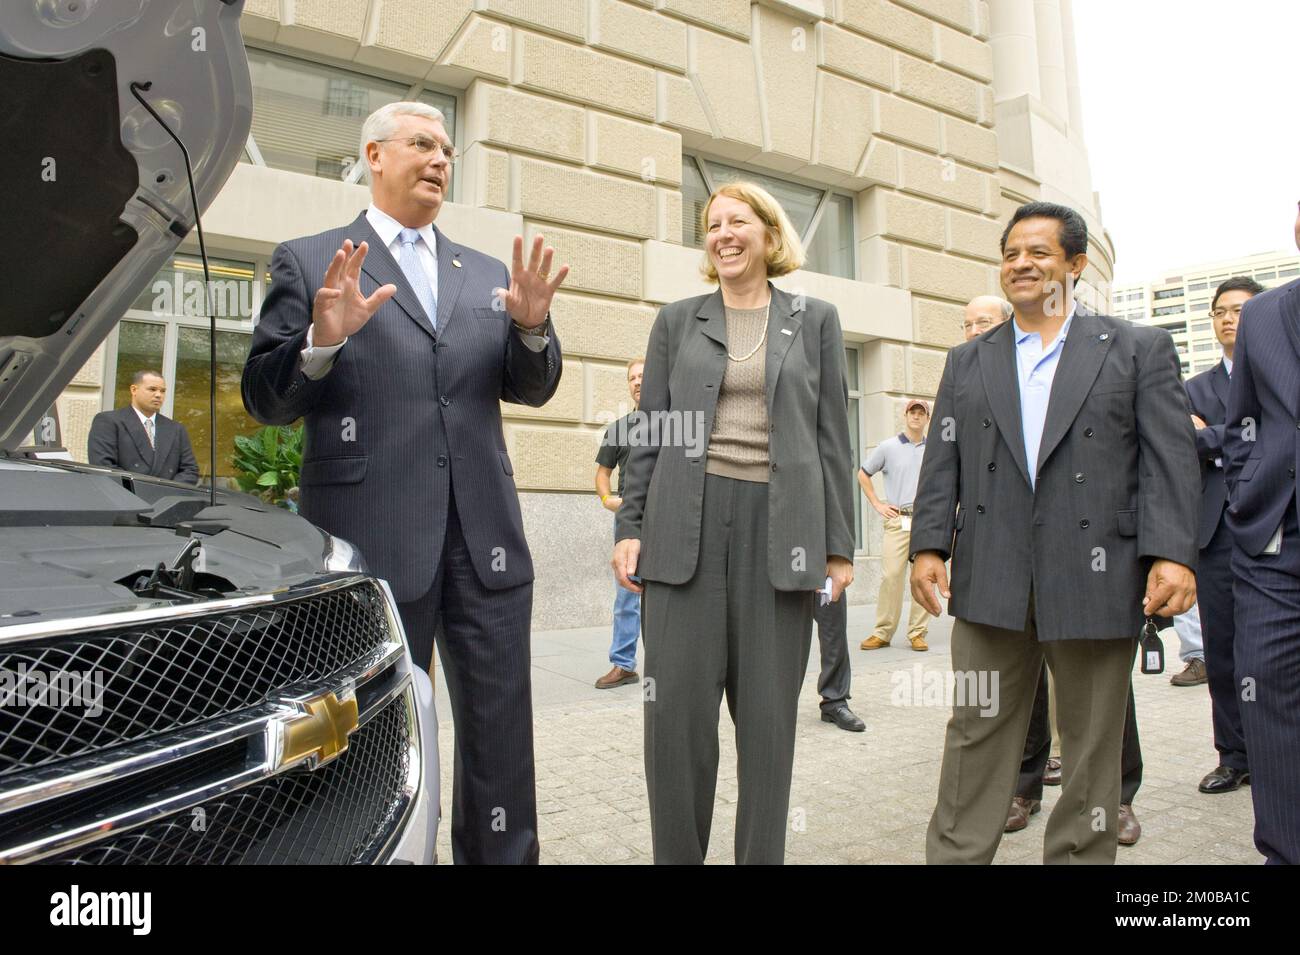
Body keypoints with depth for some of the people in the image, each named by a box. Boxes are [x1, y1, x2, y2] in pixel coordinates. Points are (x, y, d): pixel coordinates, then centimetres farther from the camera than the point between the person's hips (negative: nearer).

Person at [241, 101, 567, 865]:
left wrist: (533, 328, -8)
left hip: (486, 535, 4)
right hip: (374, 538, -3)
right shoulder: (310, 262, 5)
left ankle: (504, 854, 28)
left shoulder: (487, 274, 16)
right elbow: (266, 400, 0)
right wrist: (321, 341, -18)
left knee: (501, 727, 12)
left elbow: (531, 389, 12)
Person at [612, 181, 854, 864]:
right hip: (686, 525, 1)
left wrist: (838, 546, 3)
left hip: (779, 526, 0)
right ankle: (676, 852, 19)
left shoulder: (814, 319, 11)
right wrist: (630, 527, 1)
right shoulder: (677, 321, 12)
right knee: (676, 706, 1)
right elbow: (651, 432, 9)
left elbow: (832, 437, 7)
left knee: (768, 712, 6)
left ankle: (761, 853, 22)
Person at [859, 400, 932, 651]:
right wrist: (877, 504, 6)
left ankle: (918, 633, 8)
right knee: (891, 576, -7)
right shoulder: (888, 447, 7)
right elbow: (863, 474, 14)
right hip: (898, 520, -2)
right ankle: (882, 633, 0)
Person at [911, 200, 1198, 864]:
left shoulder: (1138, 350, 8)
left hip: (1097, 579, -1)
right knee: (976, 735, 7)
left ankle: (1079, 853, 26)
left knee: (1091, 746, 10)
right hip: (990, 581, 2)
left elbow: (1169, 459, -1)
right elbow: (942, 464, 9)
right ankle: (954, 854, 17)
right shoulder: (967, 363, 14)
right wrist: (928, 545, -2)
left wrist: (1171, 554, -12)